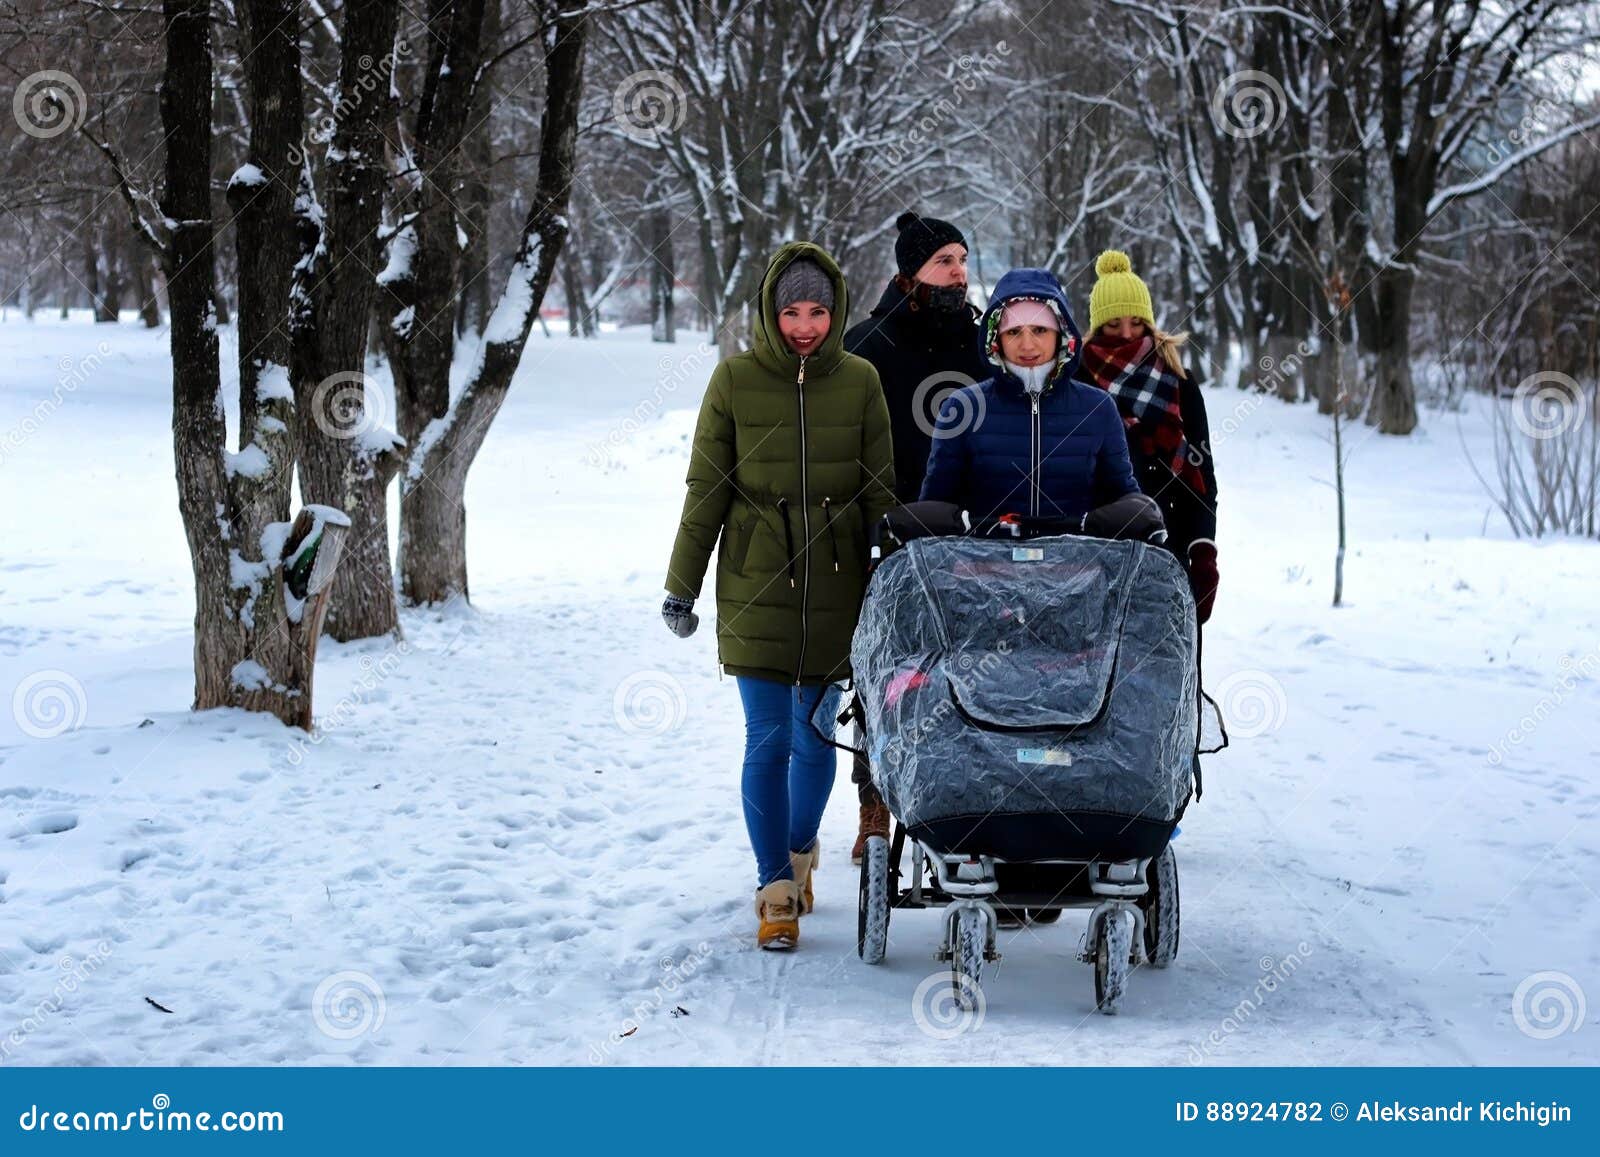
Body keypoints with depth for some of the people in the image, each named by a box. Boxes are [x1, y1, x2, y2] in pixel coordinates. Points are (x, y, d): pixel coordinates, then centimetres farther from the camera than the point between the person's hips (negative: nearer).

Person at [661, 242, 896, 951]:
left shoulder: (860, 381, 3)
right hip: (756, 591, -1)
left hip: (837, 591, 1)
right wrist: (680, 586, 4)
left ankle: (799, 852, 34)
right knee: (768, 741, -5)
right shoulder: (735, 380, 0)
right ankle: (776, 889, 3)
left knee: (814, 736, 9)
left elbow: (881, 492, 8)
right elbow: (705, 491, 4)